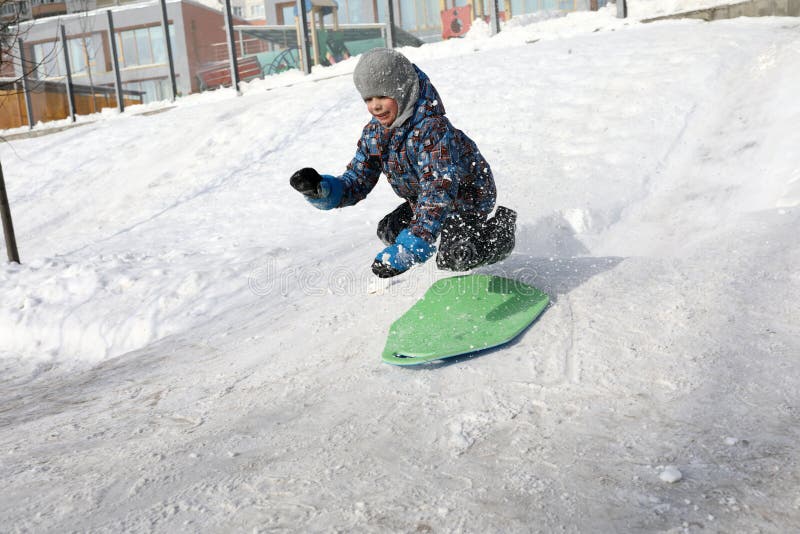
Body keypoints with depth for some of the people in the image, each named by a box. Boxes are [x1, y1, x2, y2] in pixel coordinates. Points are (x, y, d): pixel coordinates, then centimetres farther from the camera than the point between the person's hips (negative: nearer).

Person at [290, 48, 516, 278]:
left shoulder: (433, 128, -36)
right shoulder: (374, 132, -10)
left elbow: (438, 191, -44)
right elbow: (357, 181, -7)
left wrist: (410, 248, -51)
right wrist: (321, 189, -30)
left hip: (468, 196, -8)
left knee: (452, 260, -22)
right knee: (388, 232, 11)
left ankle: (500, 229, 6)